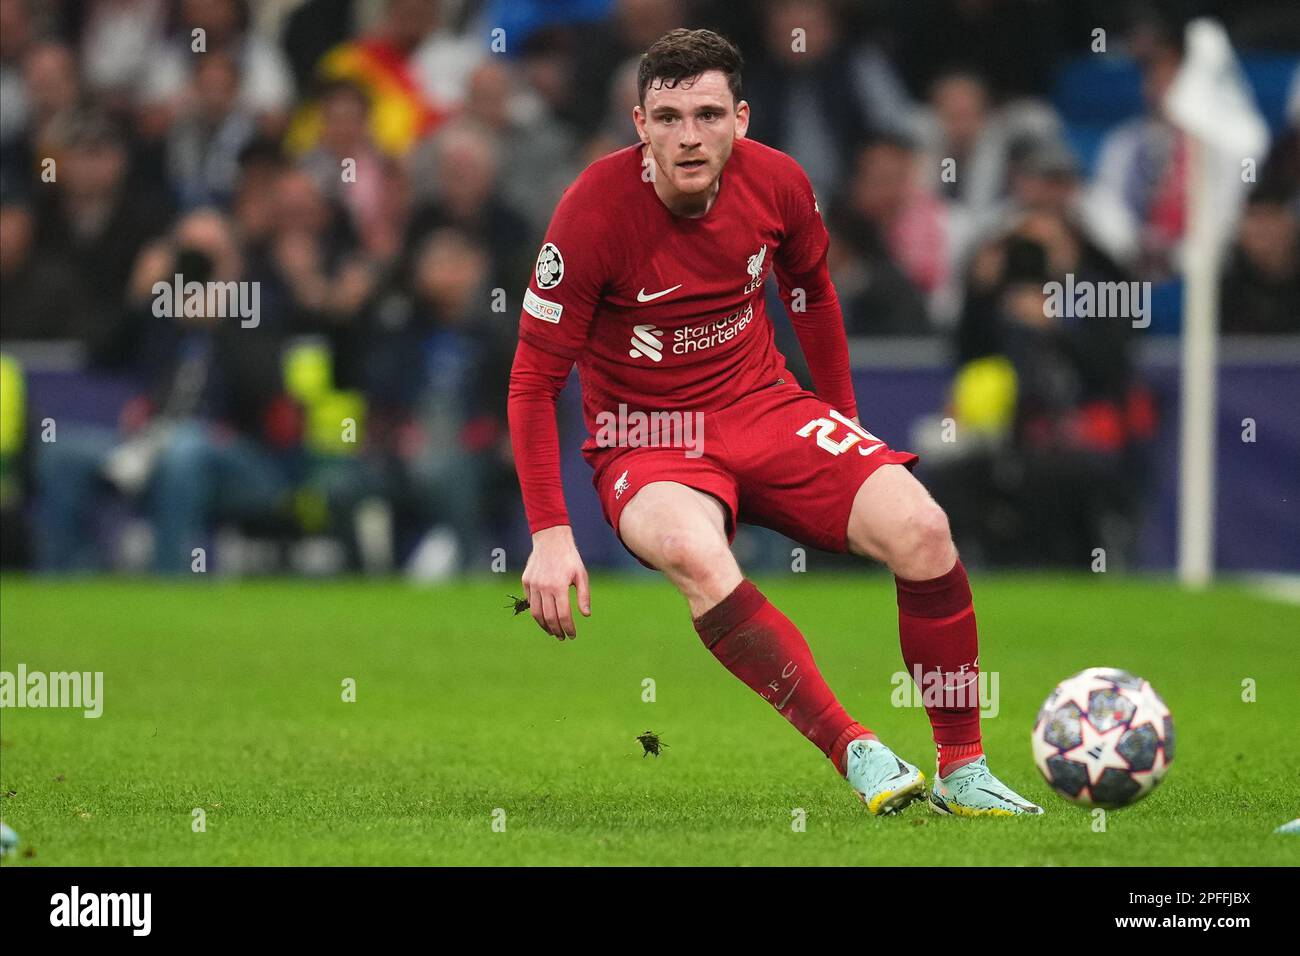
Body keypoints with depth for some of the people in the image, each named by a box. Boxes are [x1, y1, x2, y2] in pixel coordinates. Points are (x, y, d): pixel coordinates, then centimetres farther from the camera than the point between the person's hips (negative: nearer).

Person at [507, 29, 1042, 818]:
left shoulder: (777, 184, -6)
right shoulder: (595, 212, -18)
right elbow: (534, 383, -12)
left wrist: (845, 425, 21)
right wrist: (550, 535, -17)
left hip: (764, 406, 4)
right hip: (646, 441, -4)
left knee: (919, 526, -20)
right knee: (692, 552, -38)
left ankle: (962, 771, -7)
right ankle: (855, 749, -35)